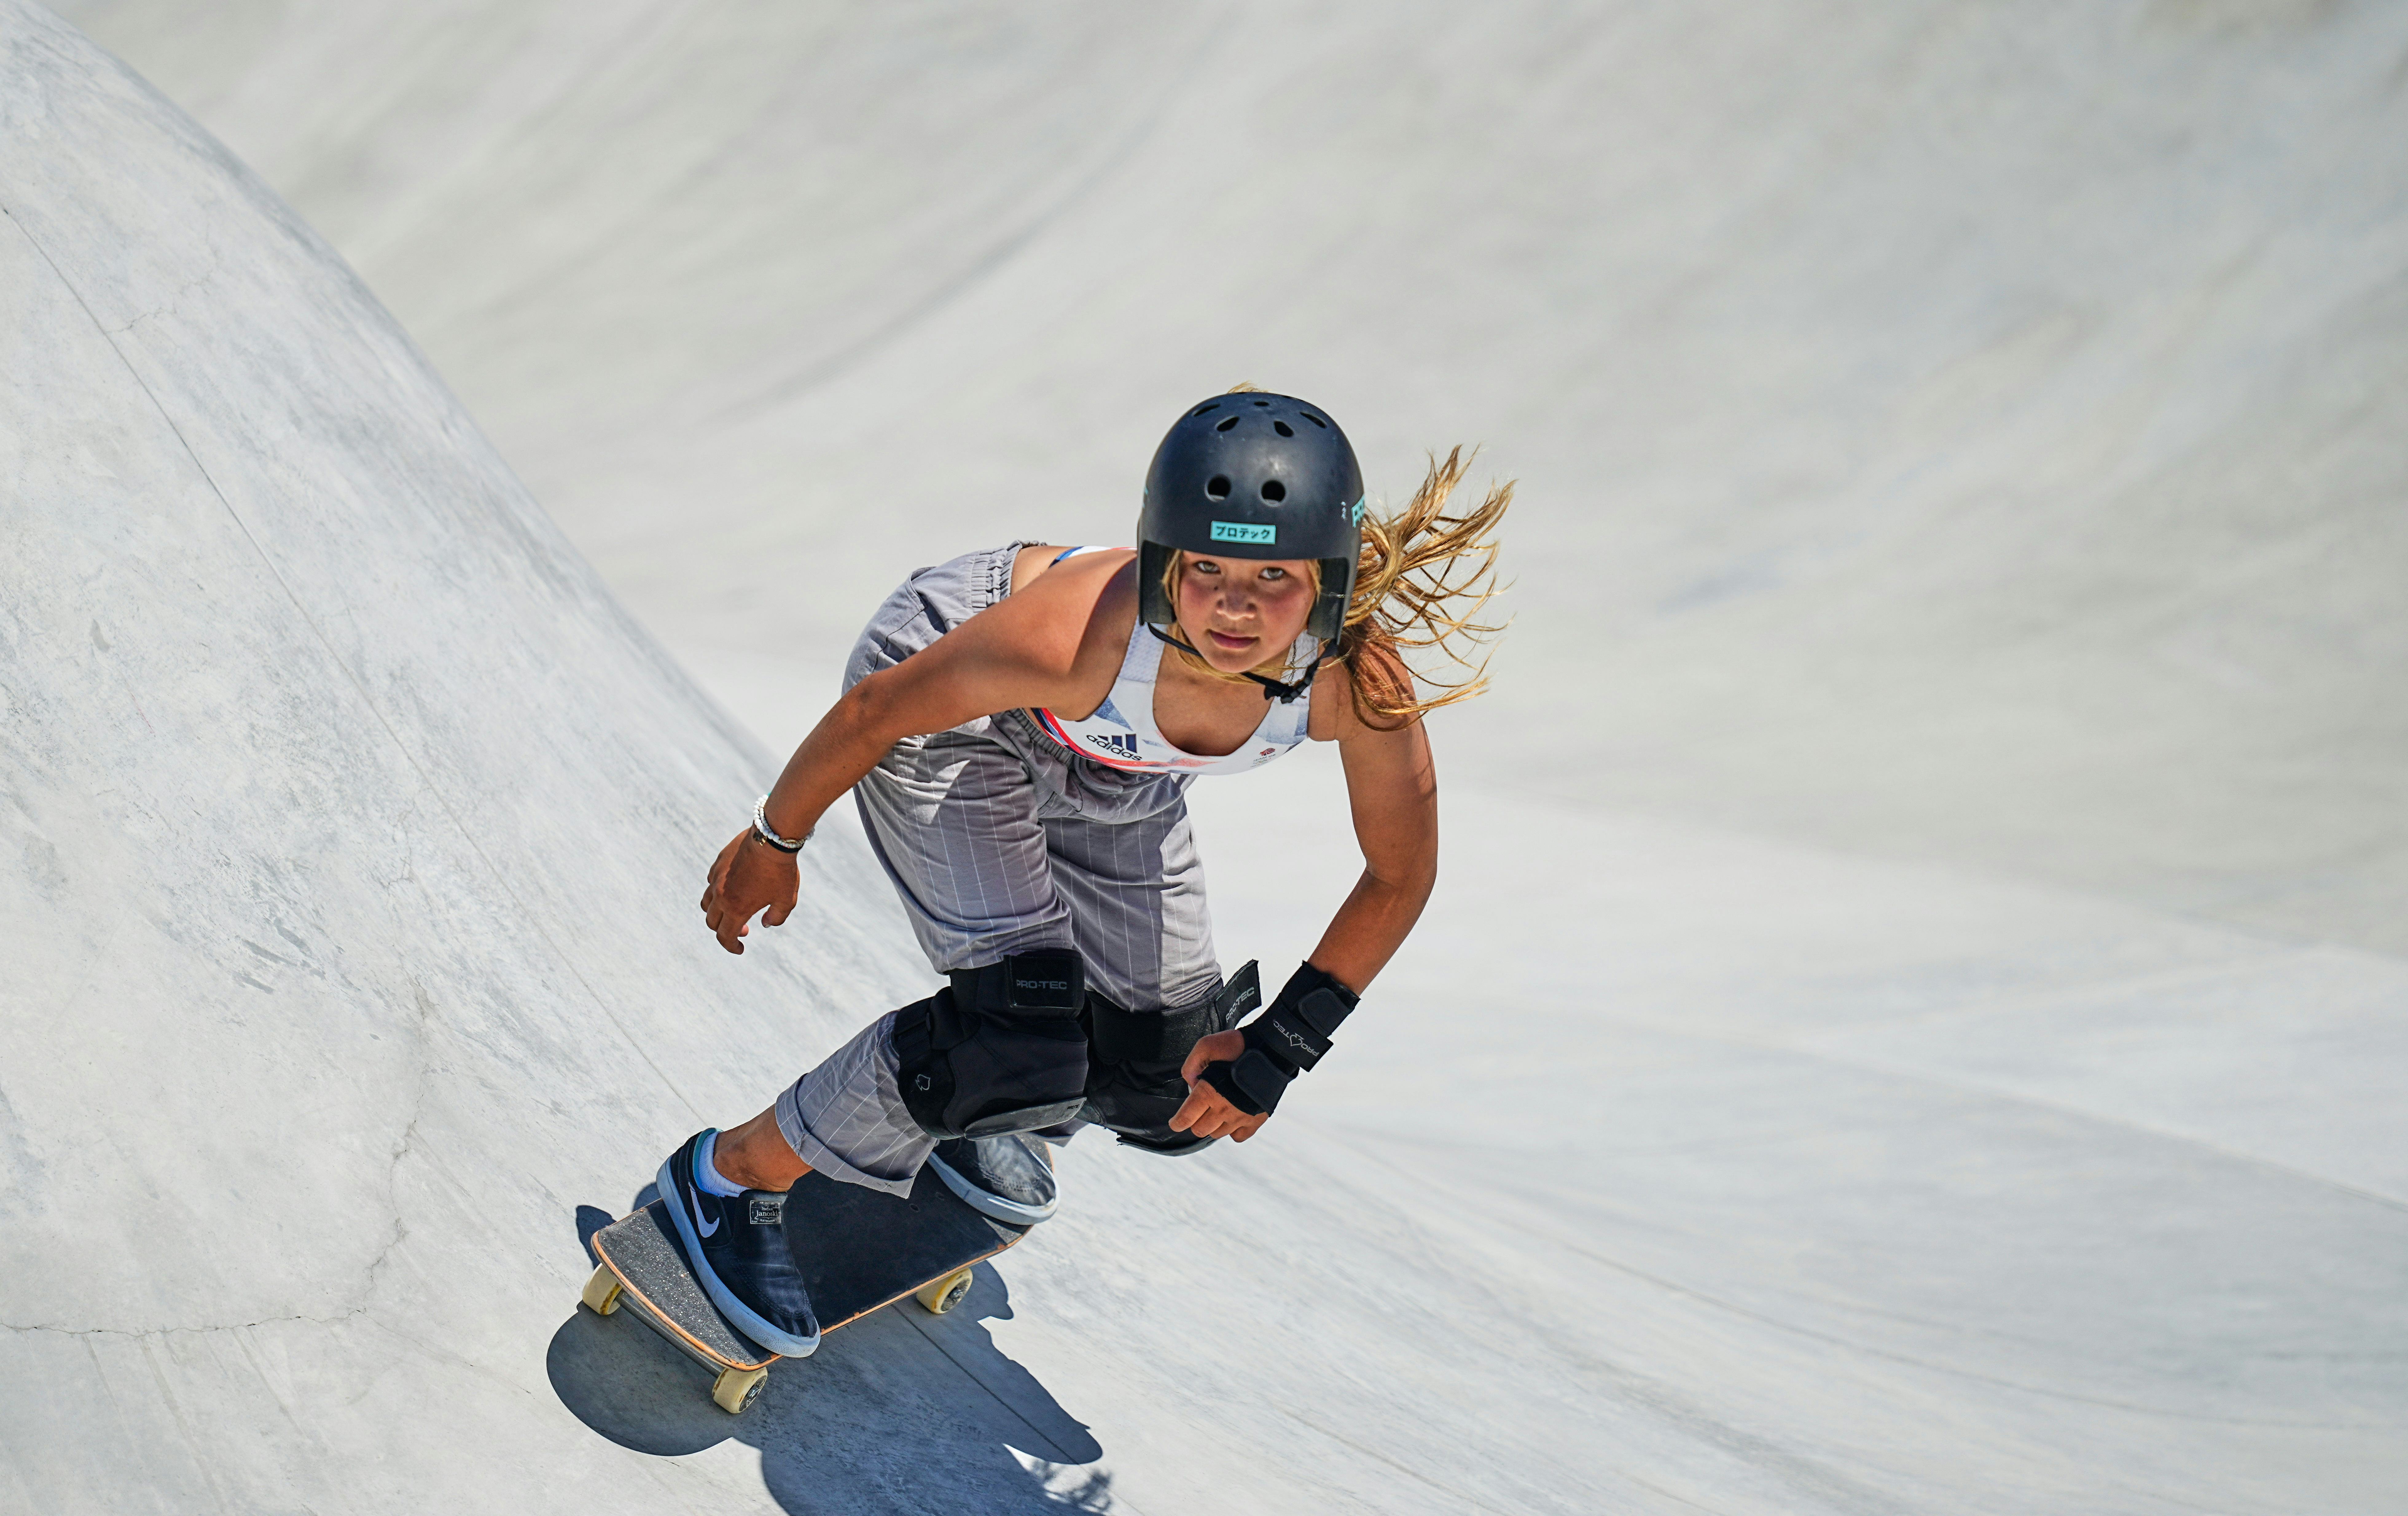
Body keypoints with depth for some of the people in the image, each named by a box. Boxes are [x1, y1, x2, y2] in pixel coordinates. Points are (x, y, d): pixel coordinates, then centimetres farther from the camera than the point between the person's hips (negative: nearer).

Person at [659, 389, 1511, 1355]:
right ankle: (735, 1175, -3)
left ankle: (968, 1108, 39)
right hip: (950, 708, -5)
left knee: (1171, 1085, 8)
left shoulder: (1362, 684, -33)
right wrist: (772, 846, -8)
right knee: (1021, 1037, -22)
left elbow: (1402, 874, -13)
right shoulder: (1083, 633, -43)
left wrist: (1280, 1048, -13)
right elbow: (877, 709, -23)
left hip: (1102, 771, 5)